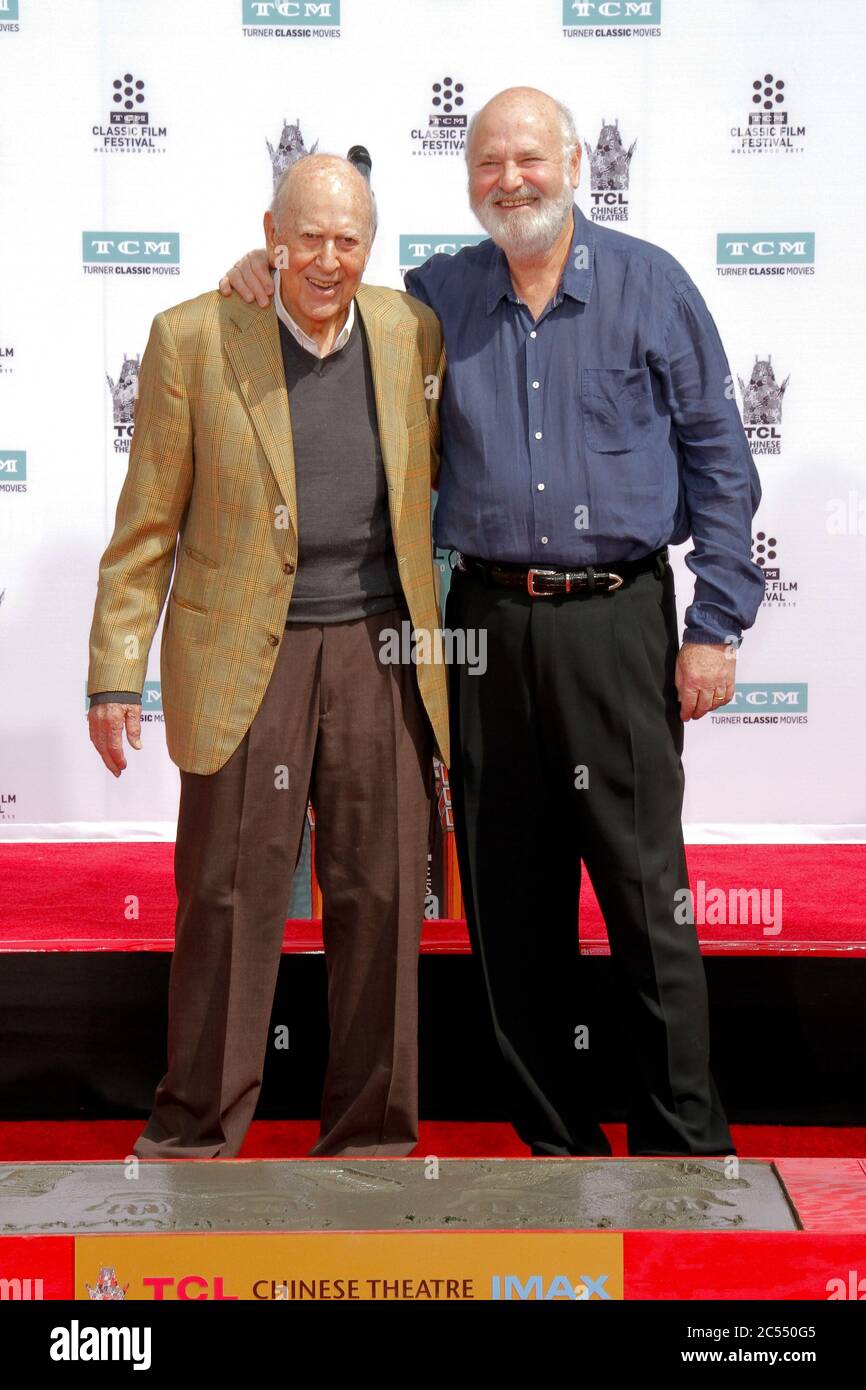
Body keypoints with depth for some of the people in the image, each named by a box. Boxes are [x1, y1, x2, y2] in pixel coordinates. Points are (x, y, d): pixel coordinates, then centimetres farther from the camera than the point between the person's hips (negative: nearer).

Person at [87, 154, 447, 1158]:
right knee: (227, 898, 3)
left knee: (380, 898, 6)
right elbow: (146, 523, -1)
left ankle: (370, 1132, 21)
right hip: (243, 659, -2)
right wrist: (116, 673, -4)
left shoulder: (412, 331, 6)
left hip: (380, 654, 3)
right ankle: (197, 1132, 20)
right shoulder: (191, 338, -2)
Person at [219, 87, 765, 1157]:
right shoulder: (437, 295, 9)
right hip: (489, 623, 3)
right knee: (508, 897, 7)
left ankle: (685, 1141, 11)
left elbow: (718, 460, 3)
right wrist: (273, 268, 6)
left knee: (646, 890, -2)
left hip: (617, 618, -3)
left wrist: (715, 626, -3)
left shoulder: (649, 283, 3)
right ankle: (554, 1136, 22)